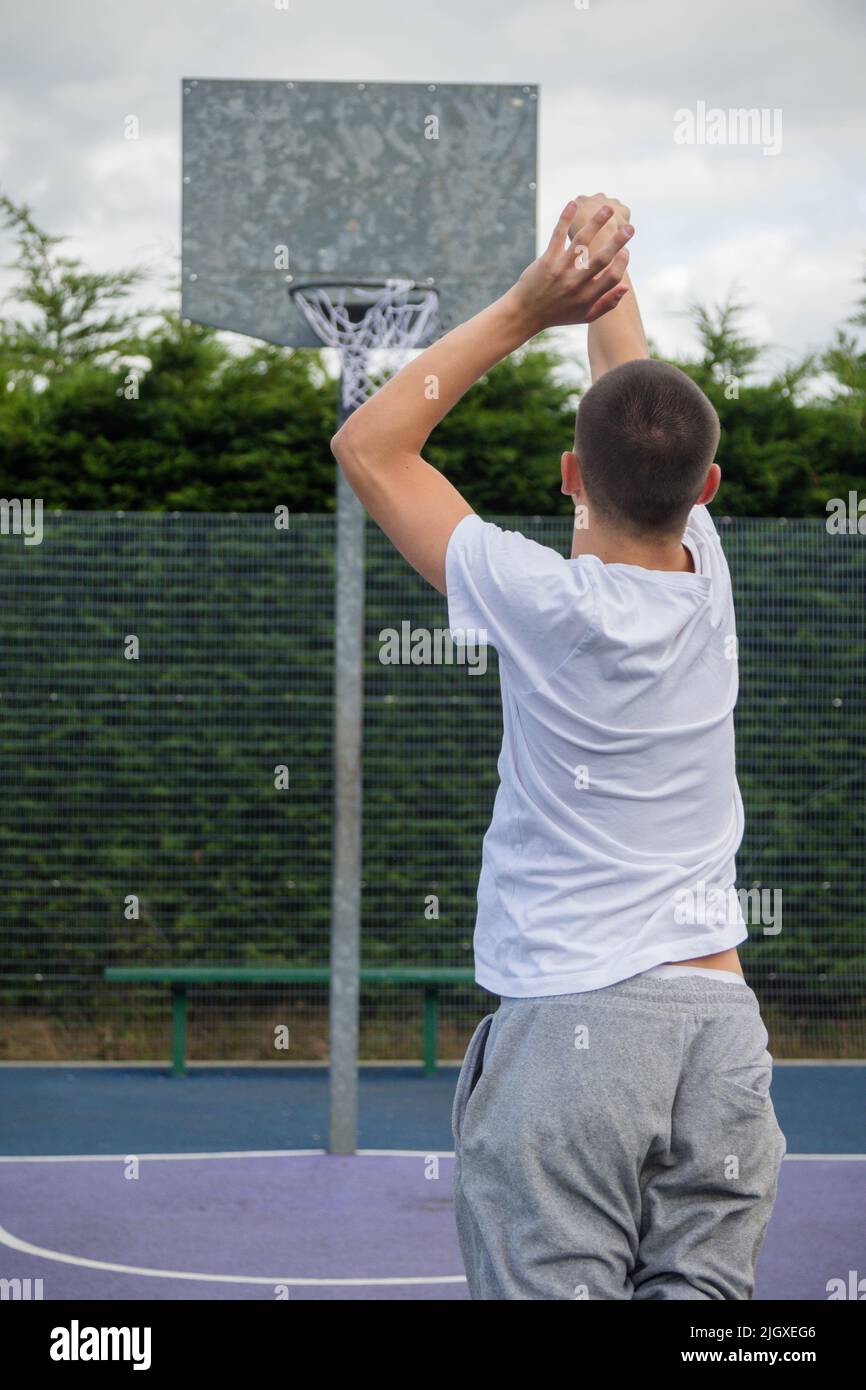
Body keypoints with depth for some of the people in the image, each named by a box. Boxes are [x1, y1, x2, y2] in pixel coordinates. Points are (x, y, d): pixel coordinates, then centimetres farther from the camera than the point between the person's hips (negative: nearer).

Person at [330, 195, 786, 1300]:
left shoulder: (549, 606, -8)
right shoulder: (706, 583, 4)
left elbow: (367, 444, 2)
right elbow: (654, 421, 23)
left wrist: (525, 308, 2)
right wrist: (609, 283, 26)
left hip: (567, 1031, -5)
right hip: (721, 1025, 5)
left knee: (556, 1292, -5)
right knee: (704, 1297, 5)